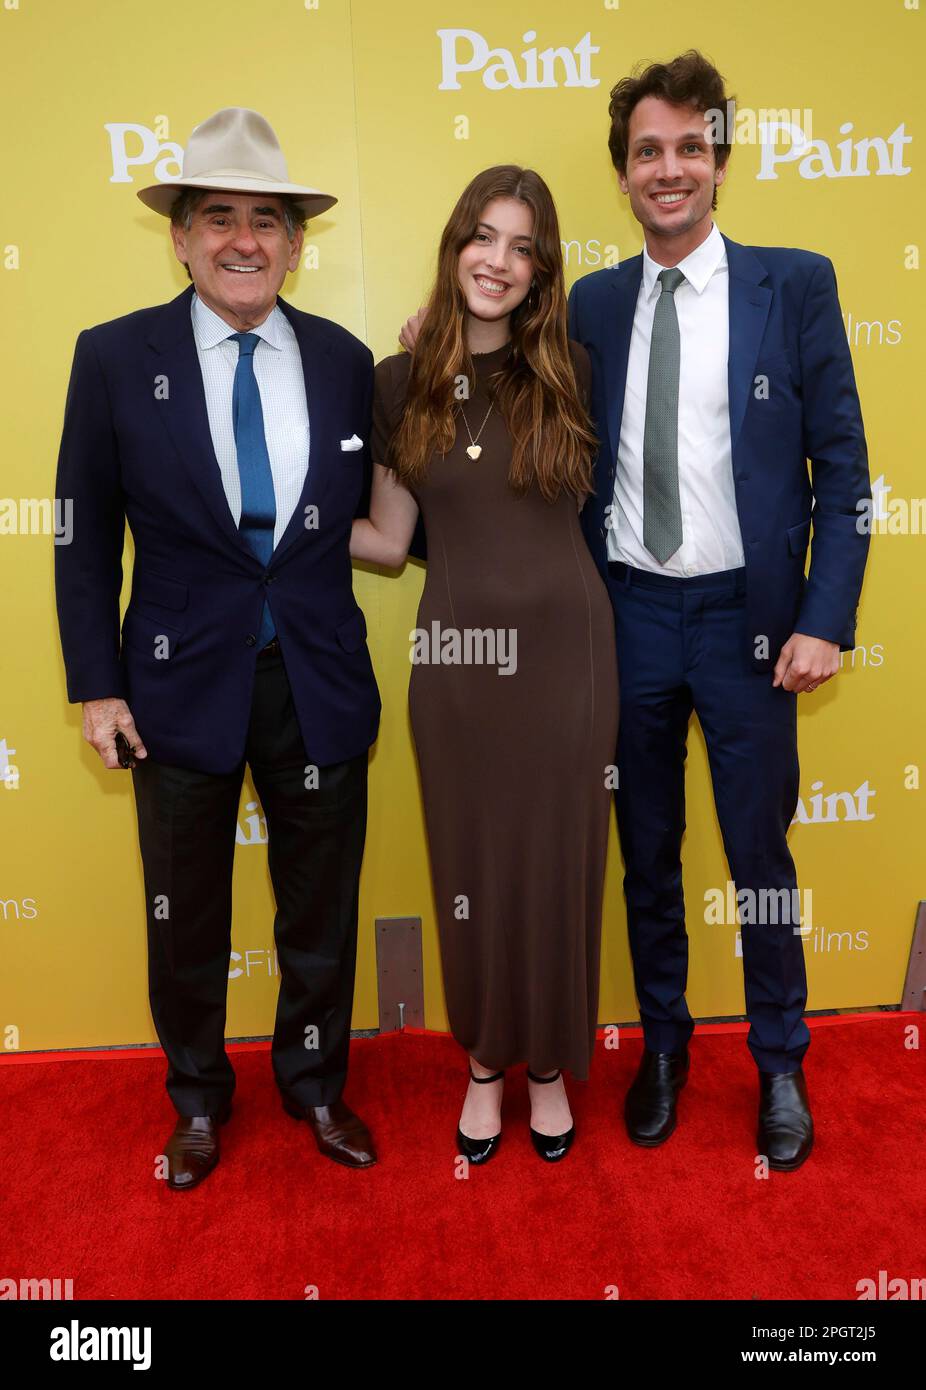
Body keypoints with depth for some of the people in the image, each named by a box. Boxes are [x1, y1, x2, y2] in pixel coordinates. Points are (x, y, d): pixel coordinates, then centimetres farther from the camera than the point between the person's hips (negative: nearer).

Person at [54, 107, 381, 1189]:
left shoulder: (345, 361, 1)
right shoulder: (115, 358, -4)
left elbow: (367, 521, 8)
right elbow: (87, 537, -2)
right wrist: (97, 686, -5)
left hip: (320, 684, 2)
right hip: (181, 683, -1)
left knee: (321, 908, 16)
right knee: (185, 917, 16)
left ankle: (314, 1082, 42)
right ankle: (198, 1098, 42)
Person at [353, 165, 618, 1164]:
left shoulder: (569, 372, 2)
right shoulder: (400, 383, 3)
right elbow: (387, 541, 5)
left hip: (563, 645, 0)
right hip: (457, 653, 1)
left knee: (556, 863, 9)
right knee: (470, 865, 11)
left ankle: (549, 1065, 32)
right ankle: (485, 1063, 34)